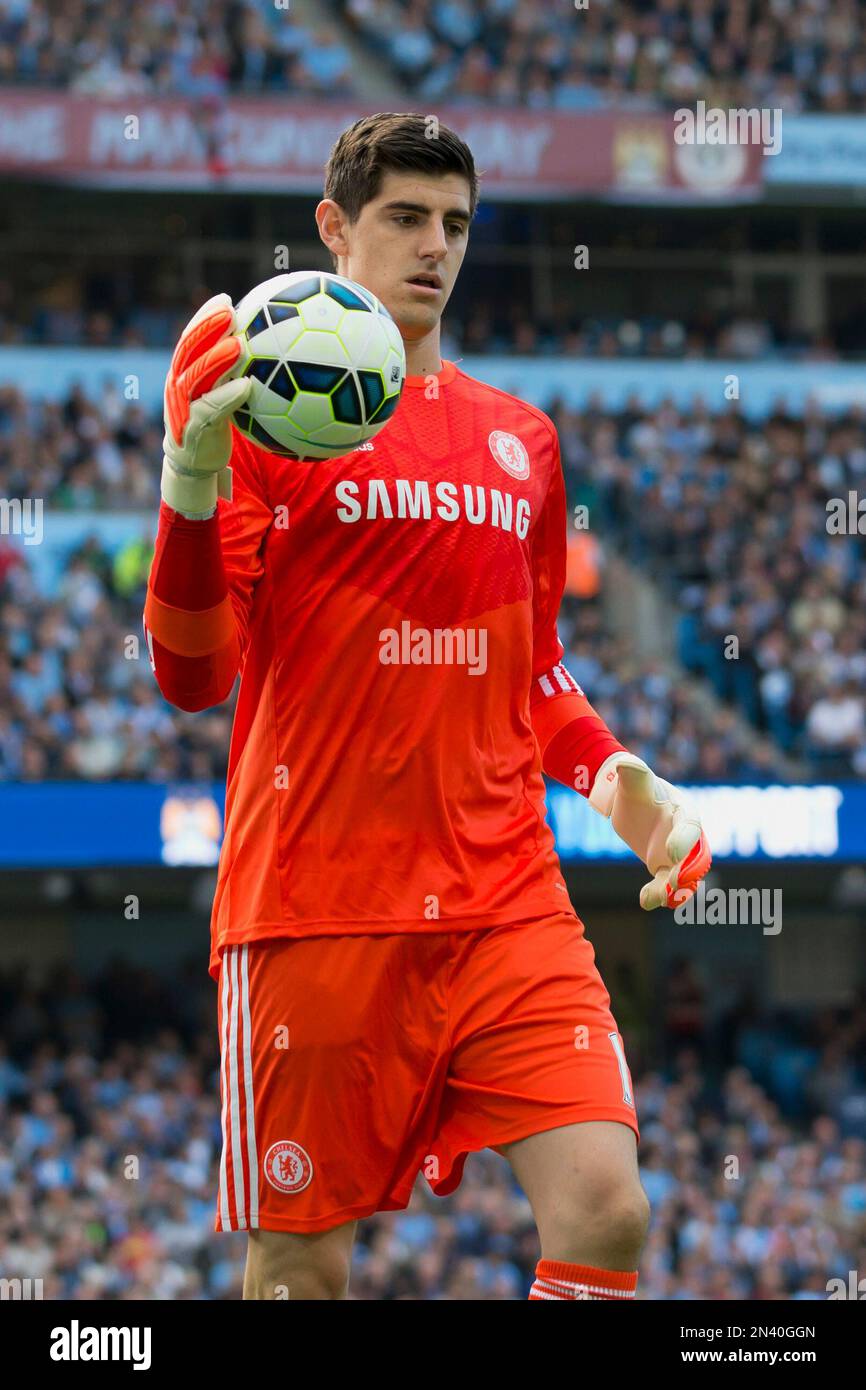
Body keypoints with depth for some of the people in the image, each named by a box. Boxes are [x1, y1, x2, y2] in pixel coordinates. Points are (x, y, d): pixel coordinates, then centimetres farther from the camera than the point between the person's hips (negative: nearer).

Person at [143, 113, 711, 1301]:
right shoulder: (261, 412, 2)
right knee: (300, 1263, -1)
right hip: (313, 910, -4)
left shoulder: (520, 439, 17)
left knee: (604, 1210, -14)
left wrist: (615, 777, 7)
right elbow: (193, 675, -6)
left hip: (508, 903, 4)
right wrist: (192, 484, -22)